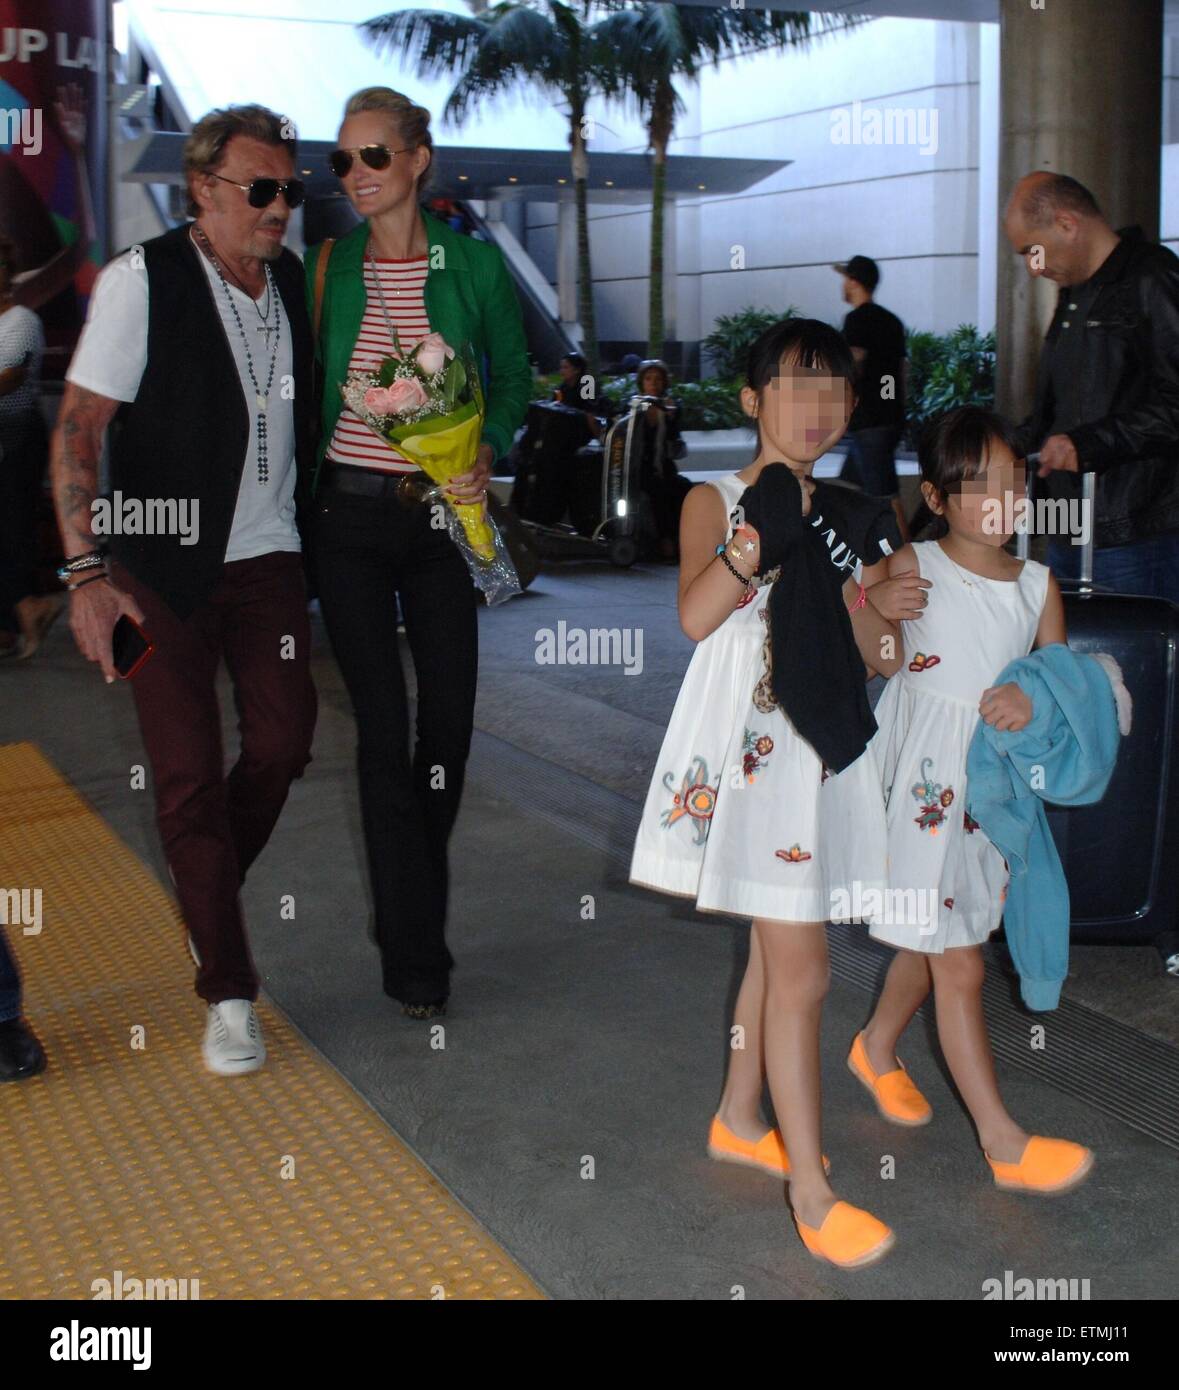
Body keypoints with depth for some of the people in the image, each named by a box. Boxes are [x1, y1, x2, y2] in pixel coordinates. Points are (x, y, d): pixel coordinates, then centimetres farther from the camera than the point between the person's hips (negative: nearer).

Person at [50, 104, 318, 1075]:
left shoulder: (293, 280, 6)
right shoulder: (143, 279, -10)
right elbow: (78, 429, -12)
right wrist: (87, 570, -18)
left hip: (268, 555, 5)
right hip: (163, 559, -5)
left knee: (283, 741, 2)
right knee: (188, 771, -1)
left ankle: (204, 894, 31)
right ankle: (228, 992, 10)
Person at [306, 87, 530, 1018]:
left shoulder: (473, 262, 2)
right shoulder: (327, 266, 2)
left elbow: (513, 374, 9)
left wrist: (488, 451, -9)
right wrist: (300, 495, -4)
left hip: (442, 515, 1)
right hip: (350, 514, -1)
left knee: (449, 721, 4)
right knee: (384, 729, -2)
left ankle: (412, 905, 29)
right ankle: (415, 956, 7)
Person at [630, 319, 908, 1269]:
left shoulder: (850, 515, 12)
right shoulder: (718, 501, -2)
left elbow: (878, 650, 4)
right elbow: (695, 615, -20)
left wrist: (835, 552, -9)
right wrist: (766, 525, -26)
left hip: (826, 744, 6)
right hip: (747, 747, -6)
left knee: (776, 947, 16)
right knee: (801, 967, -7)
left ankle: (740, 1121, 34)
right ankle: (811, 1187, 1)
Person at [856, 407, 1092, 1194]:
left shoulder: (1038, 584, 5)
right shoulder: (913, 570, -8)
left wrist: (1032, 702, -17)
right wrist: (872, 603, -25)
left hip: (994, 784, 5)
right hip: (924, 783, -5)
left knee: (931, 941, 21)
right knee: (959, 965, -2)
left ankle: (878, 1048, 47)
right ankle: (1003, 1141, 7)